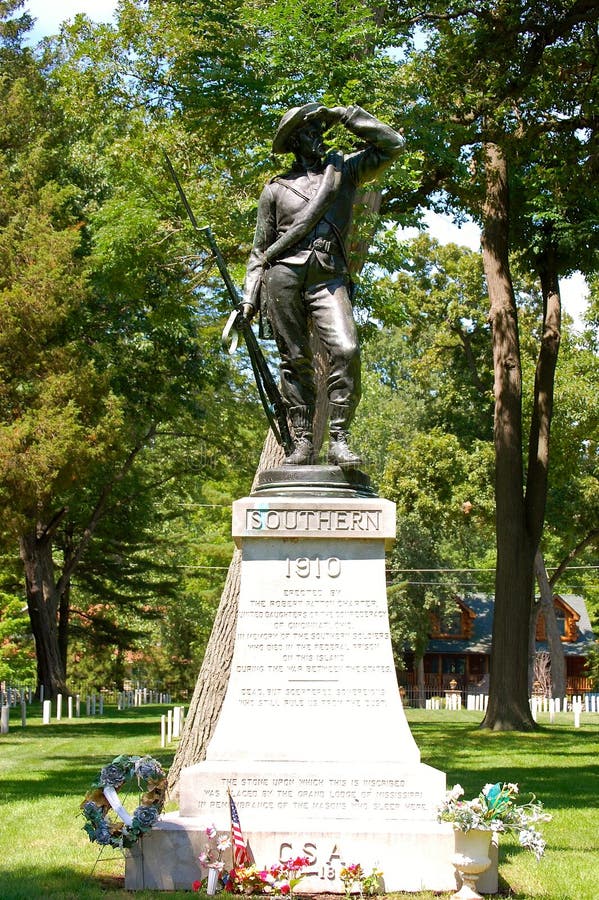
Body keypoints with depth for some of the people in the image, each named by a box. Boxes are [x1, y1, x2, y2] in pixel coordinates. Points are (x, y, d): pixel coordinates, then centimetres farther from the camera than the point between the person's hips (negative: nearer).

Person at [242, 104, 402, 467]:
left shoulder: (345, 169, 22)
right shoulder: (276, 189, 19)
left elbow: (392, 145, 15)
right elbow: (260, 249, 19)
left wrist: (346, 115, 12)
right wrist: (250, 296, 9)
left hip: (329, 277, -1)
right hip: (283, 275, 1)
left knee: (346, 349, -21)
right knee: (295, 361, -3)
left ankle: (339, 440, -21)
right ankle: (303, 443, -1)